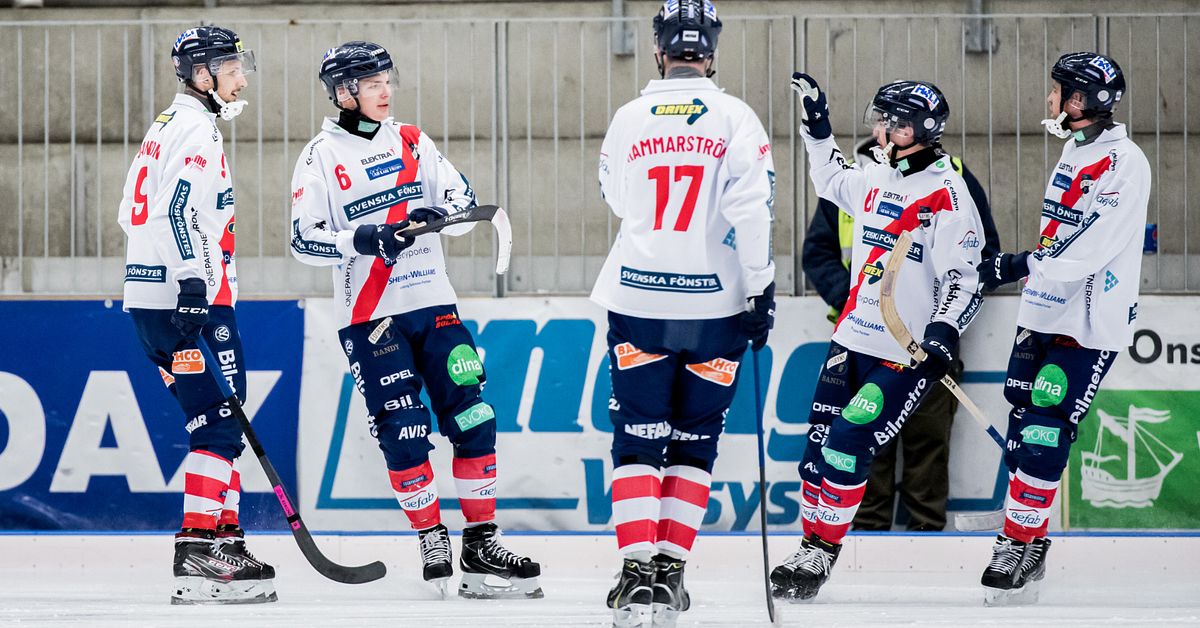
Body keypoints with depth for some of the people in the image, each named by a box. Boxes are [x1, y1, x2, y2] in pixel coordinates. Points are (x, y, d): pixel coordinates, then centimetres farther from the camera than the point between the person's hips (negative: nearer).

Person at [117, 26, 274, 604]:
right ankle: (199, 555, -17)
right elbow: (179, 206, -23)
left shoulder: (166, 128, 22)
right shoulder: (196, 129, -10)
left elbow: (133, 212, 28)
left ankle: (225, 540, 14)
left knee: (215, 425, 13)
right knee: (220, 426, -11)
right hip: (189, 300, -10)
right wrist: (194, 282, -29)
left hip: (149, 303, 10)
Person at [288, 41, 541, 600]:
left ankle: (480, 543, 4)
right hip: (369, 318, -4)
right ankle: (432, 540, 6)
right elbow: (304, 240, -8)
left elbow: (466, 204, 8)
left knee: (472, 419, -2)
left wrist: (439, 213, -14)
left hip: (433, 305, 4)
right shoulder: (322, 157, -2)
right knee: (403, 432, -8)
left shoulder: (411, 142, 10)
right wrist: (361, 240, -23)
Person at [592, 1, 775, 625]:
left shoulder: (628, 120, 2)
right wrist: (760, 290, -8)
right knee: (694, 444, 11)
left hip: (639, 300, 1)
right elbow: (751, 208, -13)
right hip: (716, 304, -1)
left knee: (638, 441, 5)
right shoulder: (734, 118, -6)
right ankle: (669, 572, 6)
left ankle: (638, 574, -8)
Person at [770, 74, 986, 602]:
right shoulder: (874, 179, 9)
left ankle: (823, 555, -3)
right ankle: (809, 544, 18)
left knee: (848, 445, -14)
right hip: (853, 338, 7)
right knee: (817, 448, 5)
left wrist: (945, 328, -29)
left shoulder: (948, 195, -14)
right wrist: (817, 127, 29)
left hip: (907, 352, -7)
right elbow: (832, 180, 33)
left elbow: (966, 274, -16)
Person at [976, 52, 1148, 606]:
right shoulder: (1074, 152, 14)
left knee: (1043, 435, -12)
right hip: (1044, 313, 9)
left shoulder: (1123, 164, -17)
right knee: (1022, 430, 9)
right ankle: (1021, 543, 17)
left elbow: (1091, 245, -26)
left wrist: (1025, 264, -29)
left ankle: (1022, 546, -6)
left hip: (1090, 326, -9)